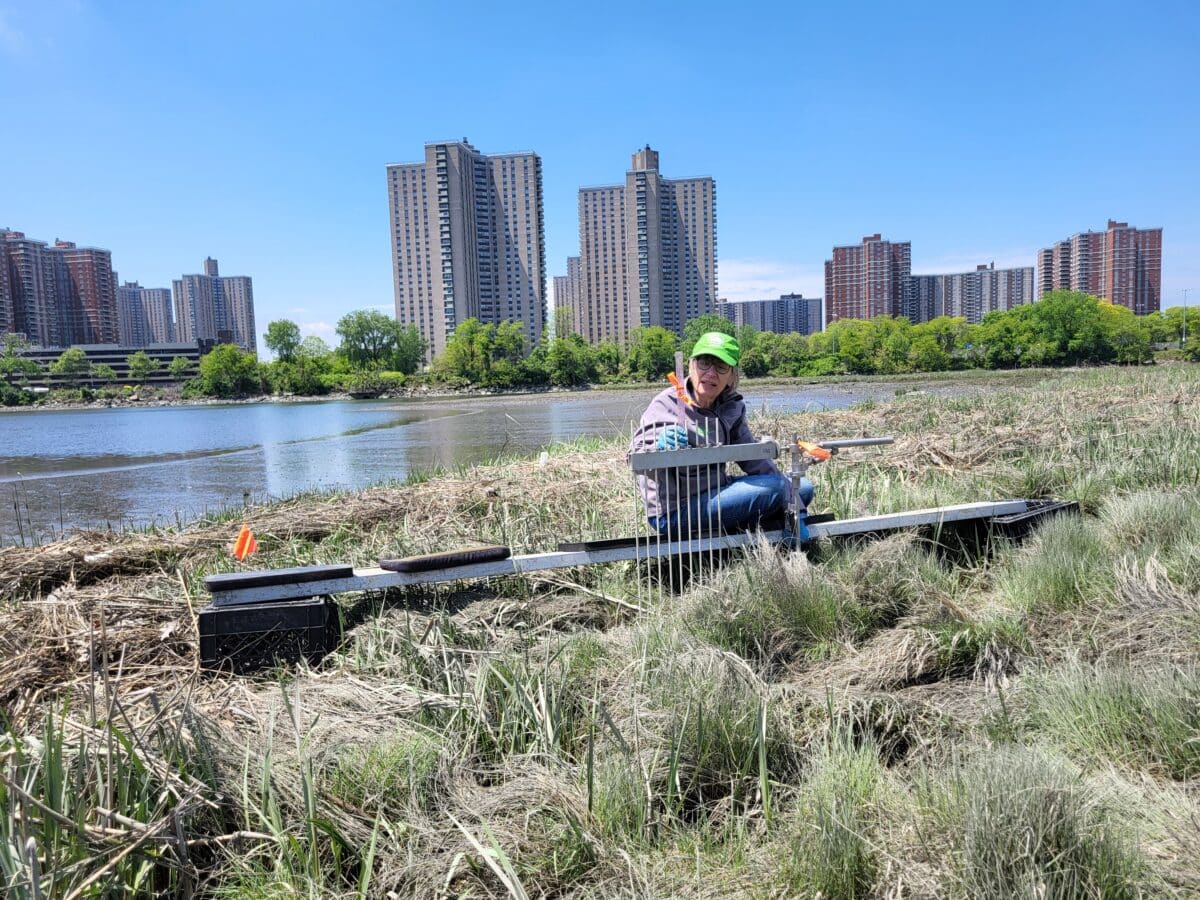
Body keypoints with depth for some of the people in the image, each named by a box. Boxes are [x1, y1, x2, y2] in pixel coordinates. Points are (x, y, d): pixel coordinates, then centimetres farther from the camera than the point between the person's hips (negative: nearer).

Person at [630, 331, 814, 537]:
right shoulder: (667, 405, -17)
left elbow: (750, 455, 5)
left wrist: (790, 496, -4)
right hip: (674, 512, -7)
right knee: (773, 488, -22)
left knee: (803, 488, 11)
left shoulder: (731, 406, 1)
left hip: (715, 491, 8)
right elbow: (637, 458, -24)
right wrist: (659, 447, -47)